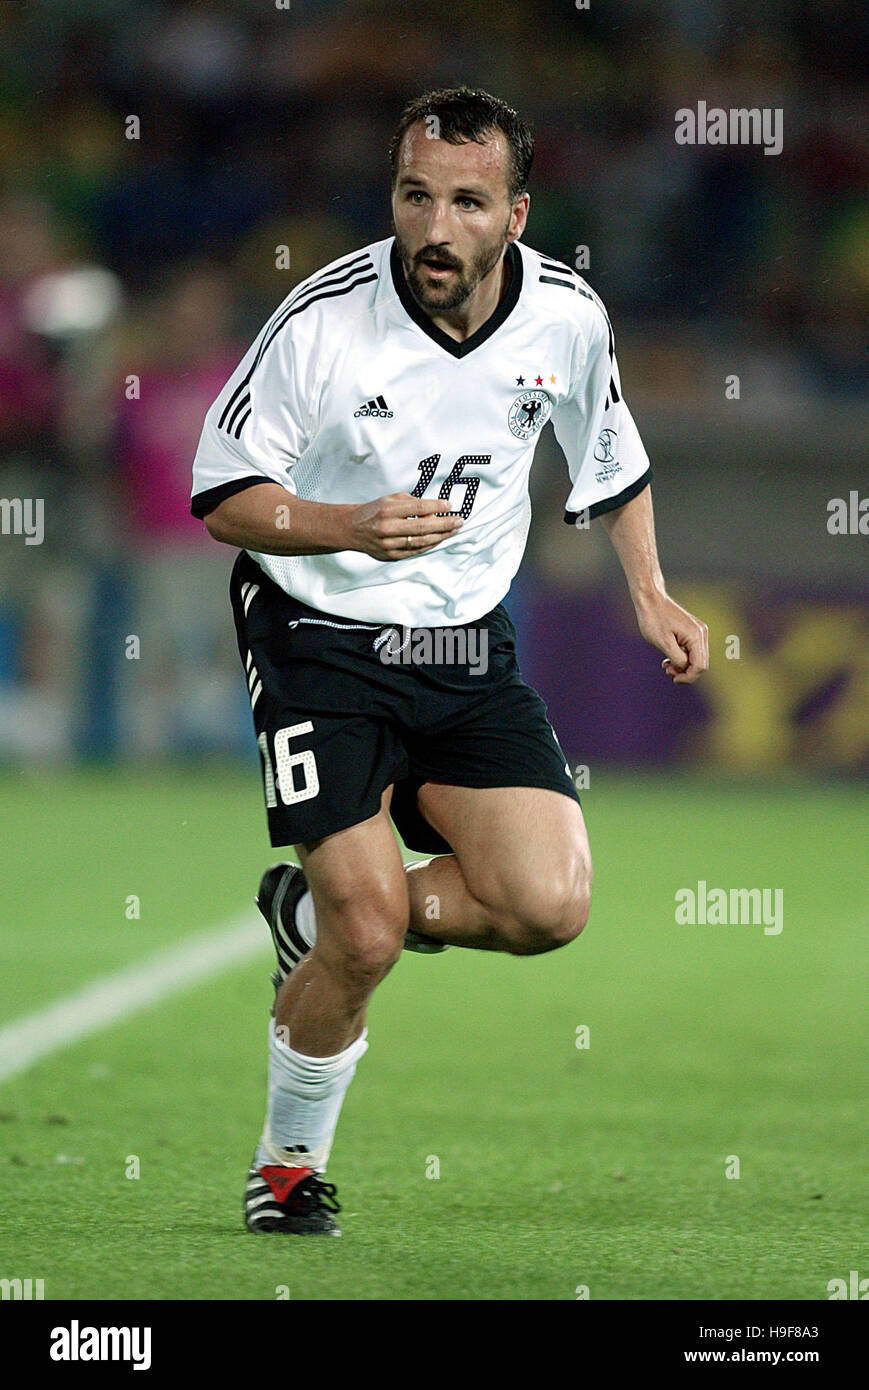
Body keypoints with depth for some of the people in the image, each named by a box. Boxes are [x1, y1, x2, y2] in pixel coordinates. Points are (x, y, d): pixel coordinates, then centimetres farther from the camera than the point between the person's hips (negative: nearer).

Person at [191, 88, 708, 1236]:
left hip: (469, 645, 4)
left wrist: (649, 592, 6)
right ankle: (288, 1164, 13)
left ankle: (320, 905, 16)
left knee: (551, 906, -13)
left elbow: (611, 457, 15)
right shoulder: (323, 322, -19)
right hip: (320, 636, -4)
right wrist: (351, 525, -28)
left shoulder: (567, 315, -6)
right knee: (370, 937, -14)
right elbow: (222, 495, -12)